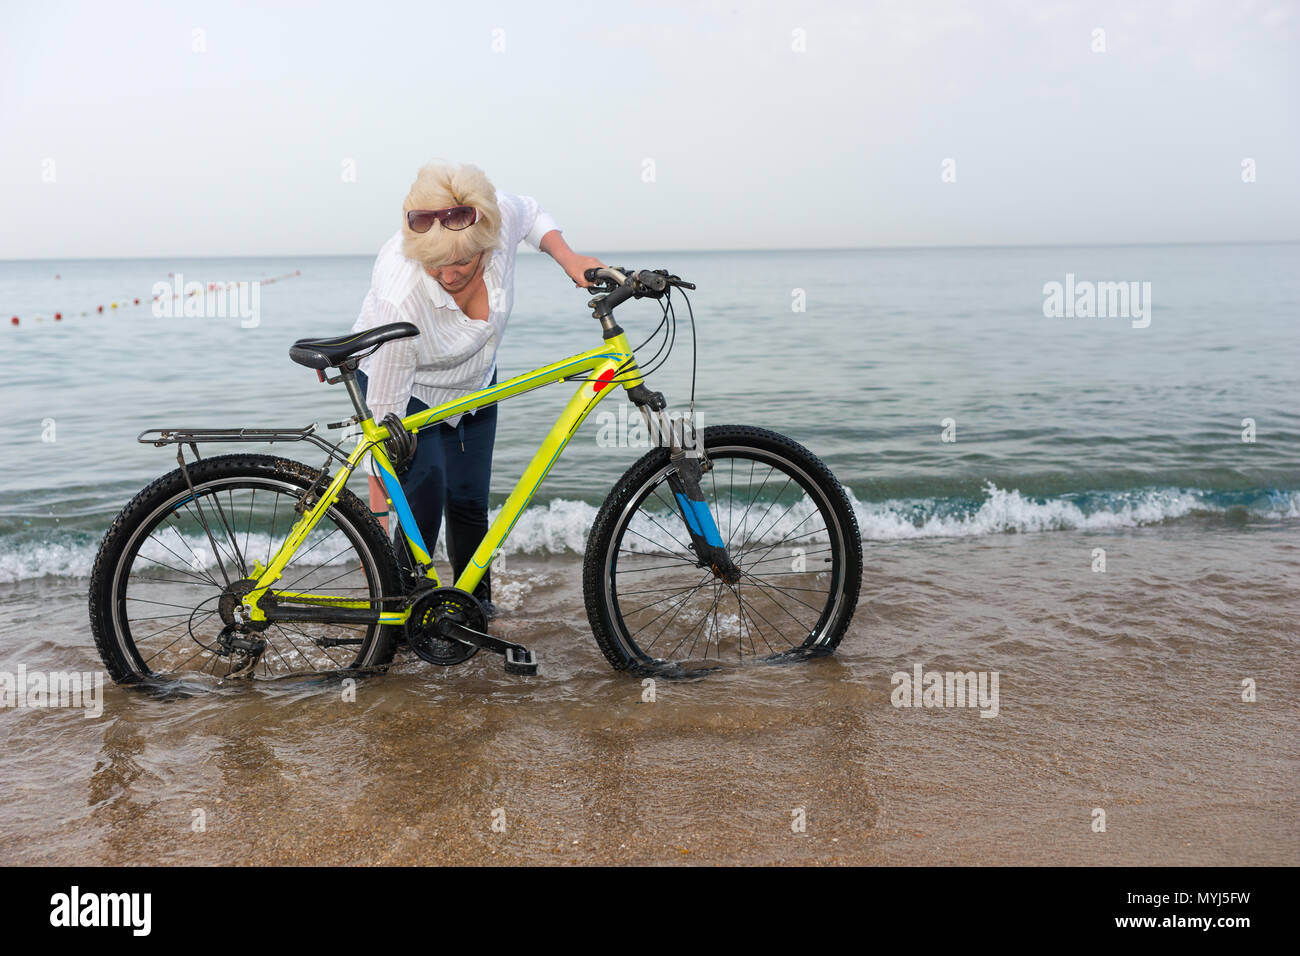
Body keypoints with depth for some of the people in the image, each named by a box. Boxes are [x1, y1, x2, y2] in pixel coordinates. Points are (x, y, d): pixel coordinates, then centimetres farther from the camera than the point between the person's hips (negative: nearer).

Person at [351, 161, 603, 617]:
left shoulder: (500, 213, -32)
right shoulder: (400, 300, -42)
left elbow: (532, 214, -2)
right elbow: (384, 417, -35)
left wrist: (570, 260, -20)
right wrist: (378, 531, -32)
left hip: (474, 380, 4)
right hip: (407, 384, -4)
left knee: (470, 501, 5)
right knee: (426, 486, -20)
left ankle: (476, 598, 28)